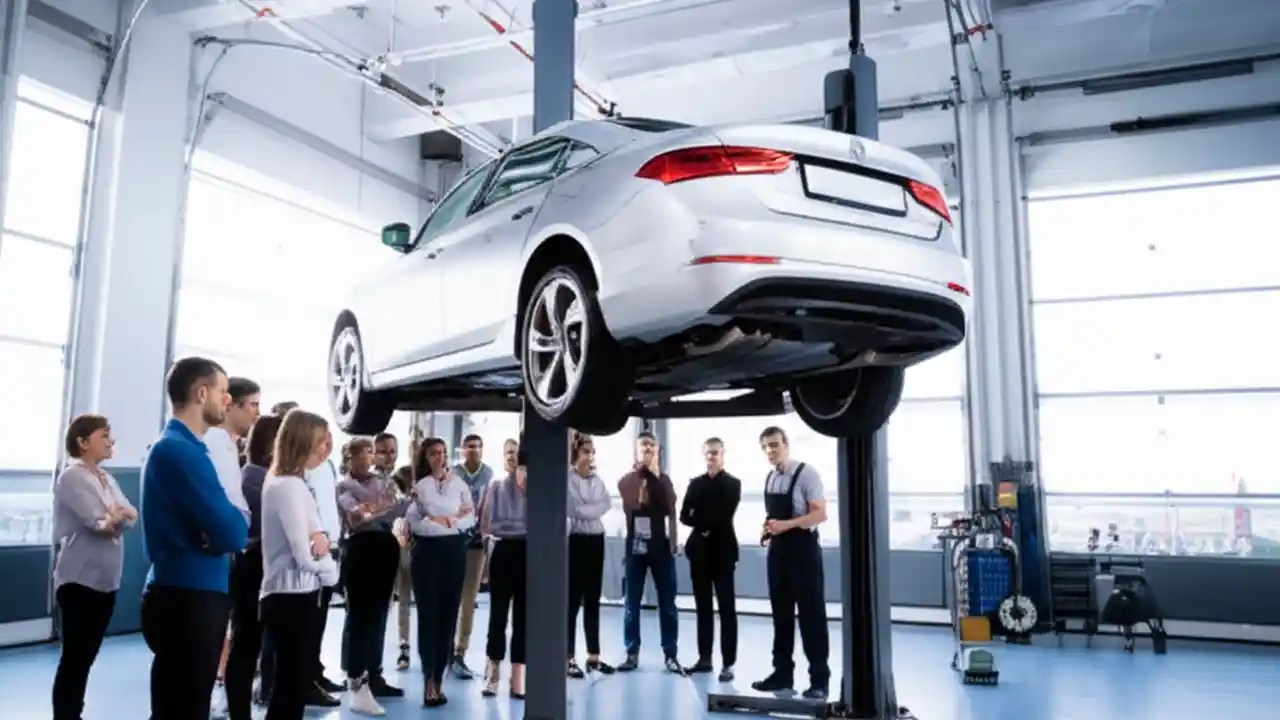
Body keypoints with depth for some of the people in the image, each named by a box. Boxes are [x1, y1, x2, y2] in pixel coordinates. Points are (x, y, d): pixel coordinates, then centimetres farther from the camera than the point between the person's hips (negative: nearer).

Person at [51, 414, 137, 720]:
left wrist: (117, 516, -16)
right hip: (80, 579, -7)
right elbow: (98, 521, -21)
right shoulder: (71, 477, -10)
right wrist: (118, 516, -9)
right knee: (73, 657, -2)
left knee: (86, 656, 13)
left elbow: (131, 515, 0)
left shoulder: (107, 478, 13)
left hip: (106, 579, 7)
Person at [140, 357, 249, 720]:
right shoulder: (182, 451, -18)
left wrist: (230, 522, -7)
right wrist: (239, 521, -2)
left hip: (186, 594, 10)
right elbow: (233, 534, -24)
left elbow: (212, 521, 14)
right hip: (189, 598, -10)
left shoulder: (174, 446, 15)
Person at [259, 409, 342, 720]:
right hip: (294, 598, -10)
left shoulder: (283, 482, 14)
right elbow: (305, 555, -19)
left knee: (291, 687, 15)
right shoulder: (289, 487, -17)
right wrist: (331, 571, 0)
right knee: (292, 689, -1)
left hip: (293, 596, 10)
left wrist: (319, 539, -9)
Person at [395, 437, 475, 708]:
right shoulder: (417, 486, 0)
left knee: (448, 613, 5)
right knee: (428, 614, -1)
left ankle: (438, 678, 14)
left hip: (454, 550, 3)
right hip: (427, 551, -3)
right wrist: (453, 518, -9)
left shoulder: (459, 483, 8)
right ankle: (429, 680, 3)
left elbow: (470, 518, 2)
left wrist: (445, 521, -11)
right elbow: (412, 523, -11)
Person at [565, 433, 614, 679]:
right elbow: (578, 510, -17)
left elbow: (606, 504, -2)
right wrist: (594, 509, -4)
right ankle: (570, 658, 6)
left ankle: (593, 656, 19)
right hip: (575, 541, -6)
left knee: (593, 600, 11)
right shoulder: (567, 480, -9)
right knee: (572, 601, -1)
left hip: (596, 541, 7)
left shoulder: (597, 480, 12)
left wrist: (587, 510, -13)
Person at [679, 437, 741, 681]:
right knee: (703, 606, 9)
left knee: (726, 607, -2)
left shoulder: (732, 483, 0)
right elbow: (684, 516, 3)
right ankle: (704, 658, 17)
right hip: (699, 549, 4)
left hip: (722, 549, -4)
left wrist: (701, 521, -6)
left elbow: (725, 515, -13)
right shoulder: (696, 483, 11)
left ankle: (728, 663, 0)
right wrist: (705, 525, -10)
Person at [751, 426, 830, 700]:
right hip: (777, 551, 7)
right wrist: (767, 530, 1)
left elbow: (820, 514, -16)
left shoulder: (806, 473, -12)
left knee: (811, 614, -1)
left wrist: (787, 524, -26)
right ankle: (783, 672, 23)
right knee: (781, 614, 13)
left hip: (803, 550, -7)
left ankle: (819, 679, 7)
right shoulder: (769, 479, 10)